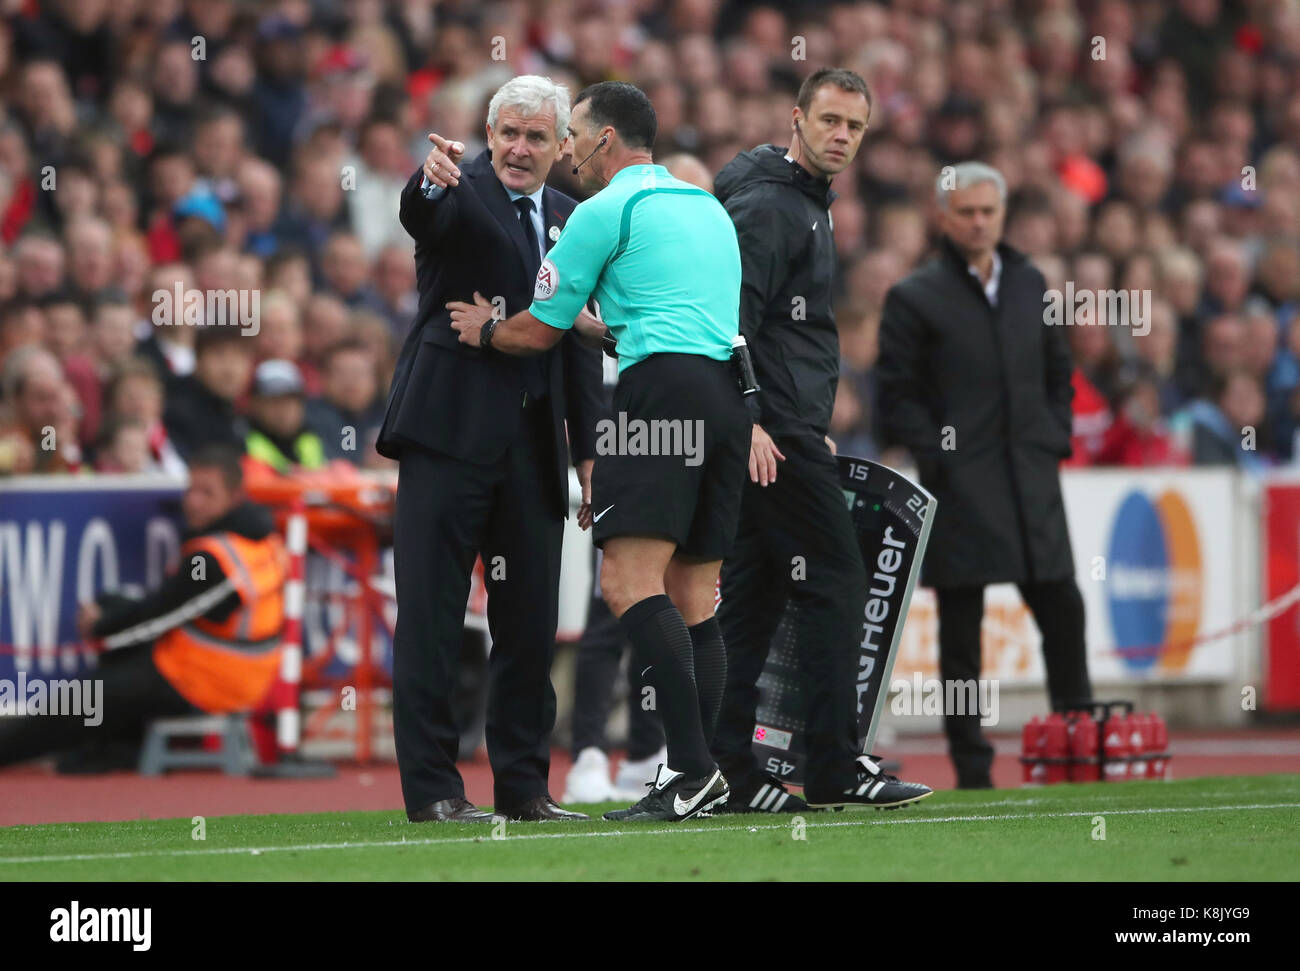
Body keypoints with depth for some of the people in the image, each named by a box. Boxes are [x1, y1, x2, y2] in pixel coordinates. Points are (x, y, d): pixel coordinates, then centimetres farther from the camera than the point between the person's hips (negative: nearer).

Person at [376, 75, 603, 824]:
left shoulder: (569, 219, 16)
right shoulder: (461, 194, -1)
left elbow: (579, 341, 18)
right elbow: (421, 215, -25)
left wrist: (590, 449, 12)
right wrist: (432, 180, -49)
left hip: (533, 439, 6)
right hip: (451, 427, -6)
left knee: (532, 620, 7)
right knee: (432, 613, -5)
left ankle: (523, 783, 15)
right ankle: (431, 785, -4)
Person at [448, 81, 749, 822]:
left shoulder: (606, 210, 2)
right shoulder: (708, 207, 26)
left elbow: (537, 333, 8)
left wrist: (486, 329, 29)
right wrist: (590, 323, 47)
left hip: (664, 390, -8)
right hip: (727, 392, 8)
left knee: (630, 581, -15)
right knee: (692, 596, 8)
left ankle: (692, 765, -27)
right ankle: (697, 776, 2)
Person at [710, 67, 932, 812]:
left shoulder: (806, 204, 22)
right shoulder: (767, 204, -11)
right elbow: (732, 312, -20)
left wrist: (812, 429, 24)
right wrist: (745, 419, -26)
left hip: (777, 435, 10)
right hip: (771, 435, -10)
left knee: (753, 596, 8)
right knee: (836, 585, -8)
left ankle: (725, 770, 8)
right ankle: (837, 768, -6)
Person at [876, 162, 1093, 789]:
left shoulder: (1030, 284, 14)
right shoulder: (915, 298, -1)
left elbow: (1058, 371, 23)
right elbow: (896, 400, -2)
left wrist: (1055, 438, 10)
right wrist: (938, 454, -11)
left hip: (1032, 480, 4)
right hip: (960, 489, -4)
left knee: (1063, 611, 2)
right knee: (961, 631, -2)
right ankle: (971, 765, 1)